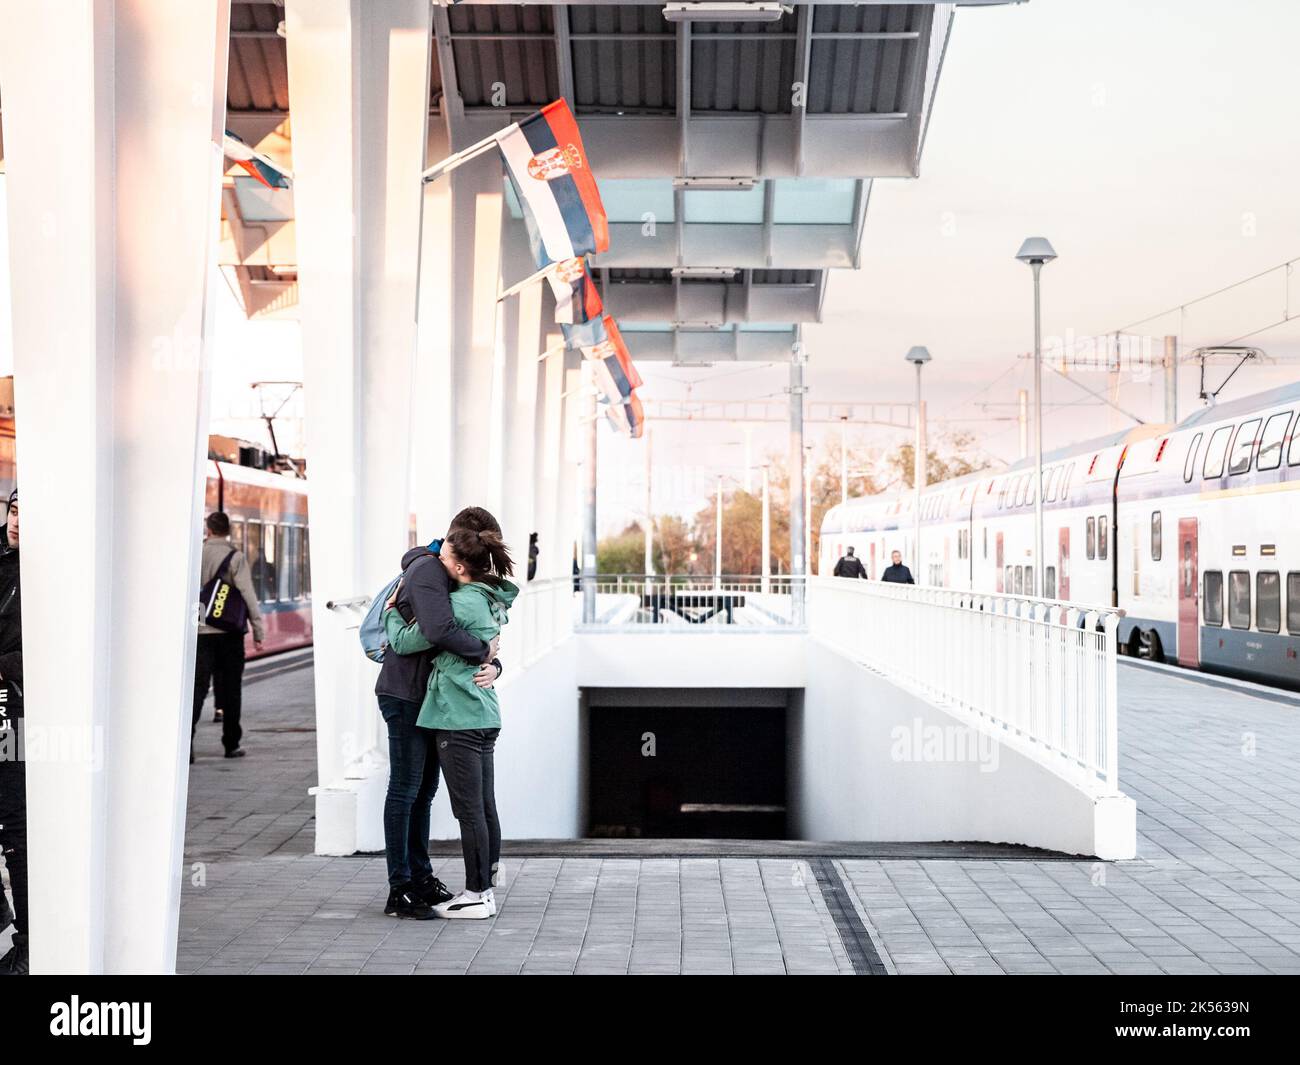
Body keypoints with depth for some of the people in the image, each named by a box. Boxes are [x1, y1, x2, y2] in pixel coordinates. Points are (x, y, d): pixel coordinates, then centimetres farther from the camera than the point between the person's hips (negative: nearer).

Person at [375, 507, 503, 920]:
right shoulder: (427, 570, -17)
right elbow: (441, 632, -34)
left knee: (424, 790, 15)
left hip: (427, 696, 10)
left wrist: (492, 665, -10)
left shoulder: (452, 575, 15)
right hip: (405, 695, -10)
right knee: (405, 790, -5)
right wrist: (483, 649, -19)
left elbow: (483, 632, 10)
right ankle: (399, 890, 0)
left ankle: (420, 876, 24)